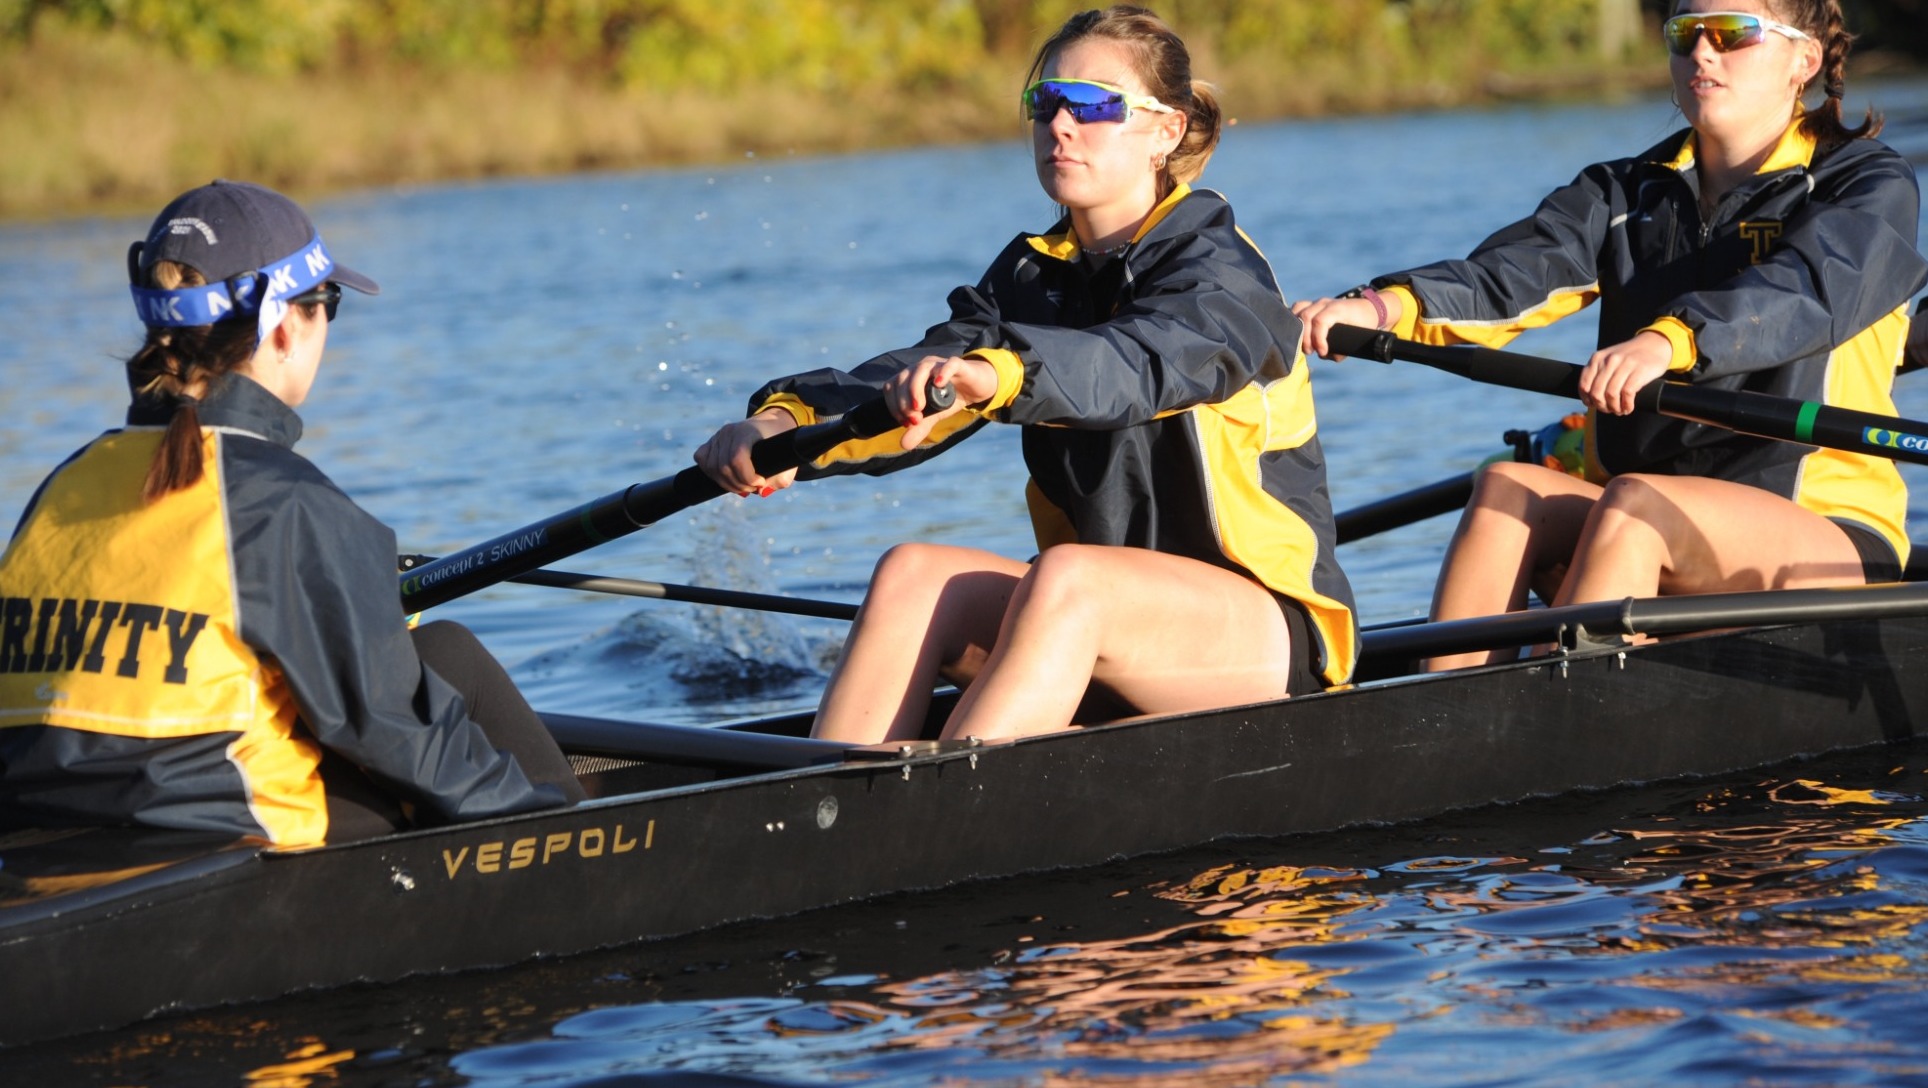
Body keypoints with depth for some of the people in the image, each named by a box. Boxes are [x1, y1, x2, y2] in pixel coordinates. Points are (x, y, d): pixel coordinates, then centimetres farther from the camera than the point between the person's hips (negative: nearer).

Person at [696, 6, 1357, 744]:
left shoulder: (1219, 271, -9)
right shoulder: (1033, 275, 11)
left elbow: (1142, 362, -33)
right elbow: (914, 384, -7)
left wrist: (996, 373, -54)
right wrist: (788, 422, -28)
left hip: (1266, 632, -6)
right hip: (1097, 628, 6)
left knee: (1063, 579, -34)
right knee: (911, 576, -19)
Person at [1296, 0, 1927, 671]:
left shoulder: (1871, 188, 1)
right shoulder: (1630, 192, 16)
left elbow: (1805, 292, -22)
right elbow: (1512, 273, -4)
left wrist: (1669, 341, -43)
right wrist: (1384, 306, -26)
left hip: (1828, 535, -4)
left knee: (1635, 505, -32)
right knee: (1507, 488, -23)